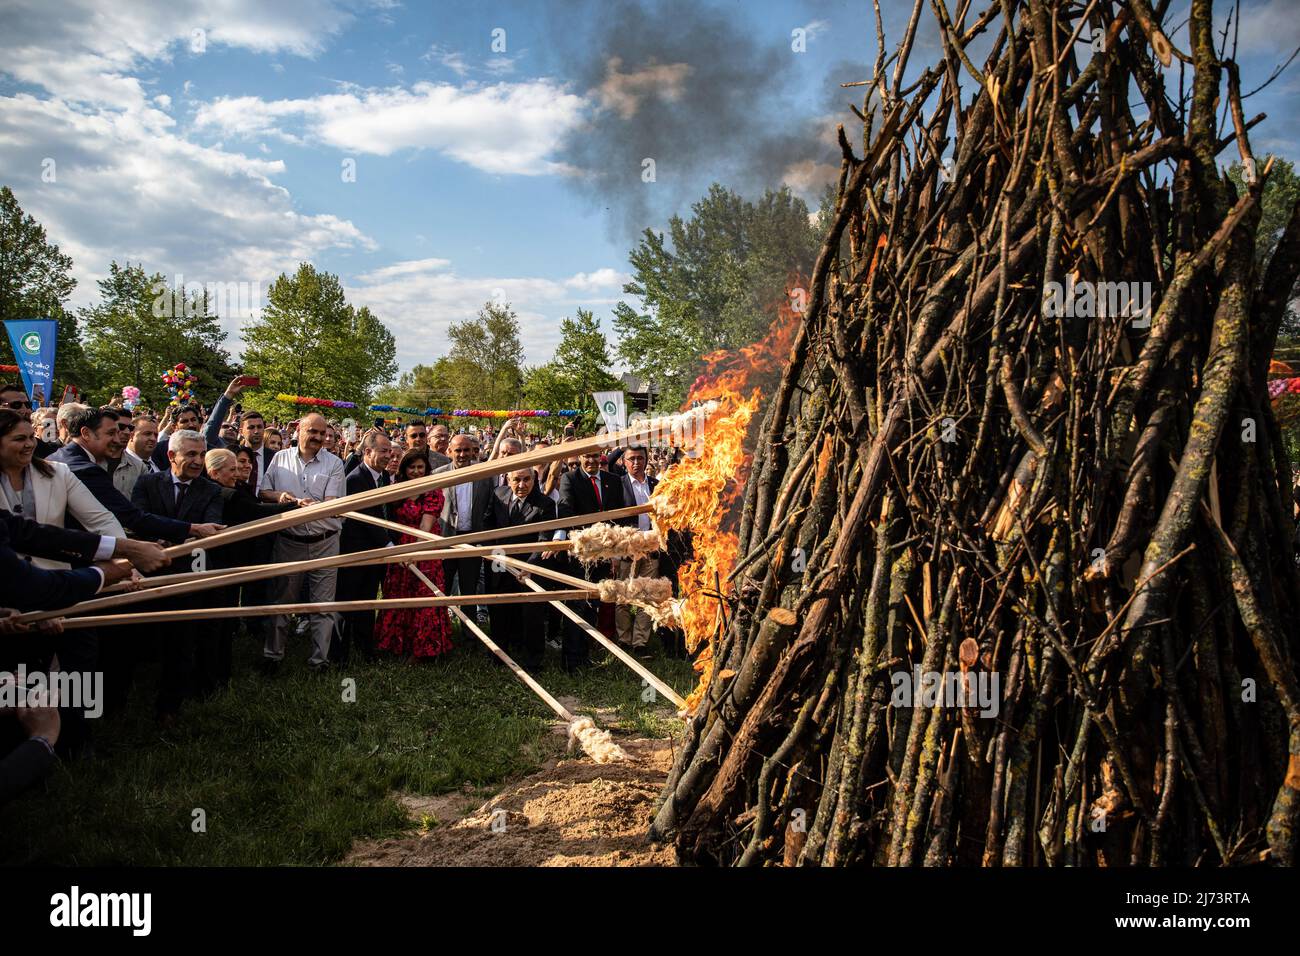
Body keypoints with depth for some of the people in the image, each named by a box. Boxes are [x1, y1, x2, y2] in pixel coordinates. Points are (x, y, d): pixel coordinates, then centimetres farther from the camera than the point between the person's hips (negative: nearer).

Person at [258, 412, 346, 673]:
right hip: (288, 541, 1)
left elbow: (333, 503, -8)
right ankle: (272, 654, 24)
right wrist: (279, 496, -12)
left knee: (323, 604, 2)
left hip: (324, 543, -1)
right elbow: (263, 492, 10)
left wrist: (313, 505, -30)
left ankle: (320, 660, 10)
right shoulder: (280, 458, 7)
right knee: (281, 600, 10)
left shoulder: (334, 463, 1)